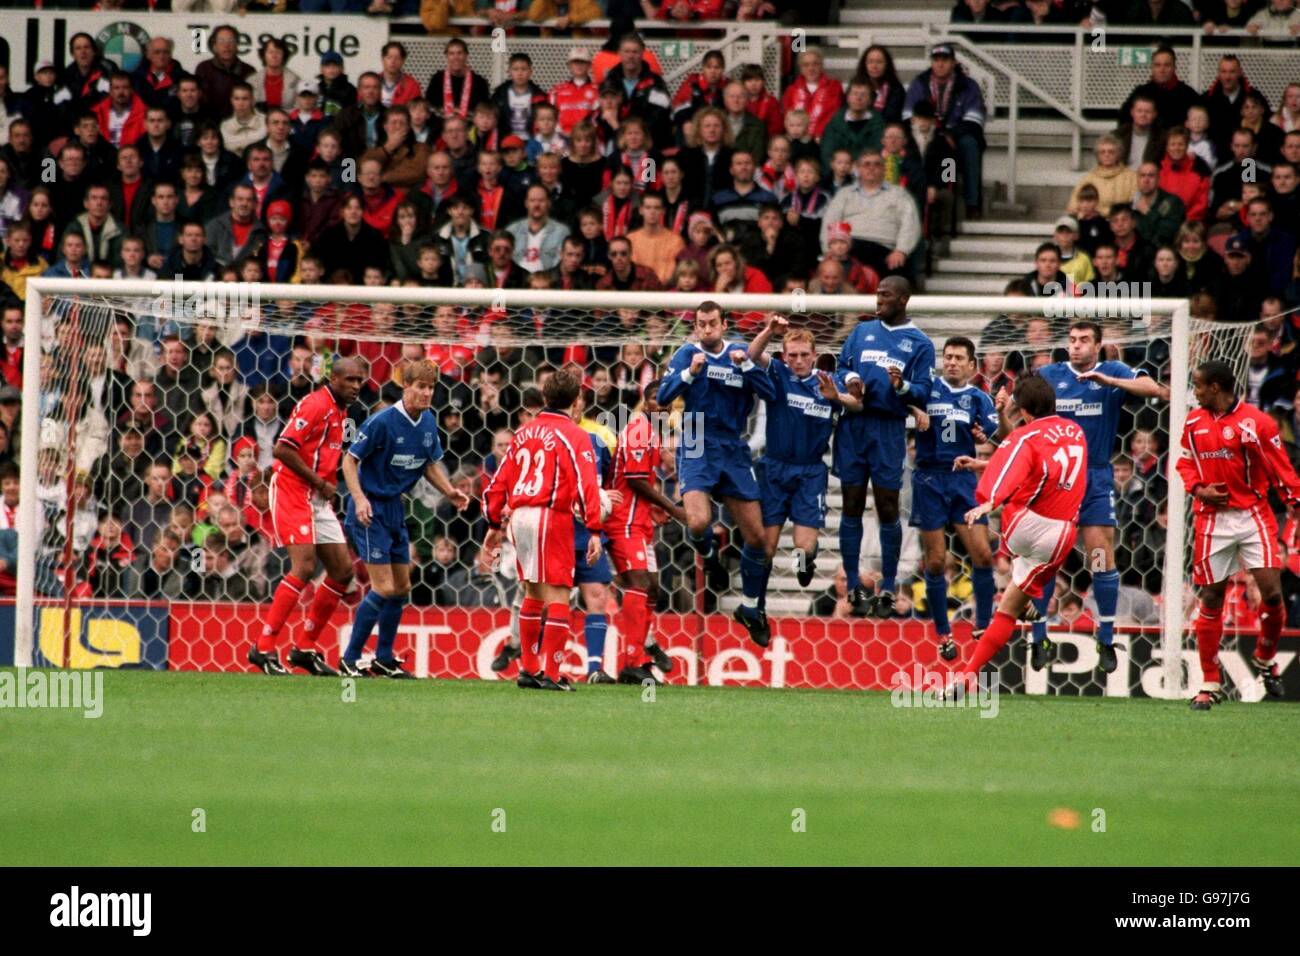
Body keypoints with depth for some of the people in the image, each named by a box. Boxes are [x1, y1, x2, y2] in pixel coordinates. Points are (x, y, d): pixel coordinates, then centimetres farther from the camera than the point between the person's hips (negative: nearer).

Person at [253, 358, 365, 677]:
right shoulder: (316, 405, -13)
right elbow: (282, 449, -21)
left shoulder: (339, 411, 15)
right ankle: (263, 648, -17)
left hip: (317, 499, 10)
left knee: (342, 569, 7)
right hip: (292, 492, -10)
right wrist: (320, 483, -16)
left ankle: (306, 648, 14)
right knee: (304, 567, -19)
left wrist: (327, 487, 9)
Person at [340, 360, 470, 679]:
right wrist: (359, 499, -27)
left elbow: (431, 464, 17)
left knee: (401, 587, 12)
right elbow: (350, 459, -15)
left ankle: (383, 659, 25)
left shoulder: (428, 423, 3)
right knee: (384, 588, -13)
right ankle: (349, 660, -4)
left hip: (395, 508, 8)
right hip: (370, 509, -8)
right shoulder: (383, 422, -19)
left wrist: (450, 491, 0)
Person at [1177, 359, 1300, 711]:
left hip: (1252, 514, -3)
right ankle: (1210, 684, 10)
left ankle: (1266, 658, 15)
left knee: (1271, 590, -12)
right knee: (1210, 598, 3)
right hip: (1211, 519, 3)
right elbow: (1185, 463, 17)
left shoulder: (1256, 421, -6)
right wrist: (1198, 489, -3)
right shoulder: (1194, 422, 8)